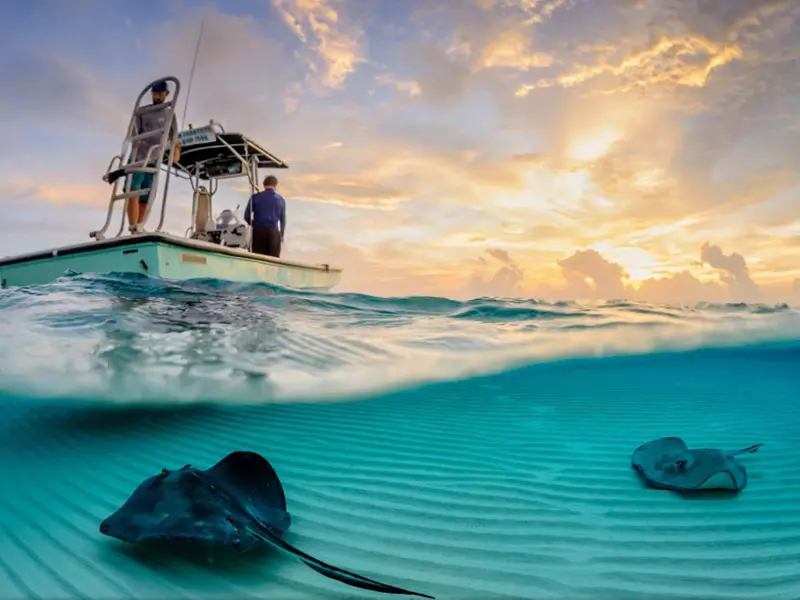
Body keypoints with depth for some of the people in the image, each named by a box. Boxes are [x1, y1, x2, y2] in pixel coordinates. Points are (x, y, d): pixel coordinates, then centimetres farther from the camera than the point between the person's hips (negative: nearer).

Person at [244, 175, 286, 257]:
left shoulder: (255, 197, 3)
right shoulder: (280, 199, 7)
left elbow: (247, 216, 3)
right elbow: (283, 219, 12)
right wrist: (282, 234, 25)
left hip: (258, 230, 0)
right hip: (273, 231, 0)